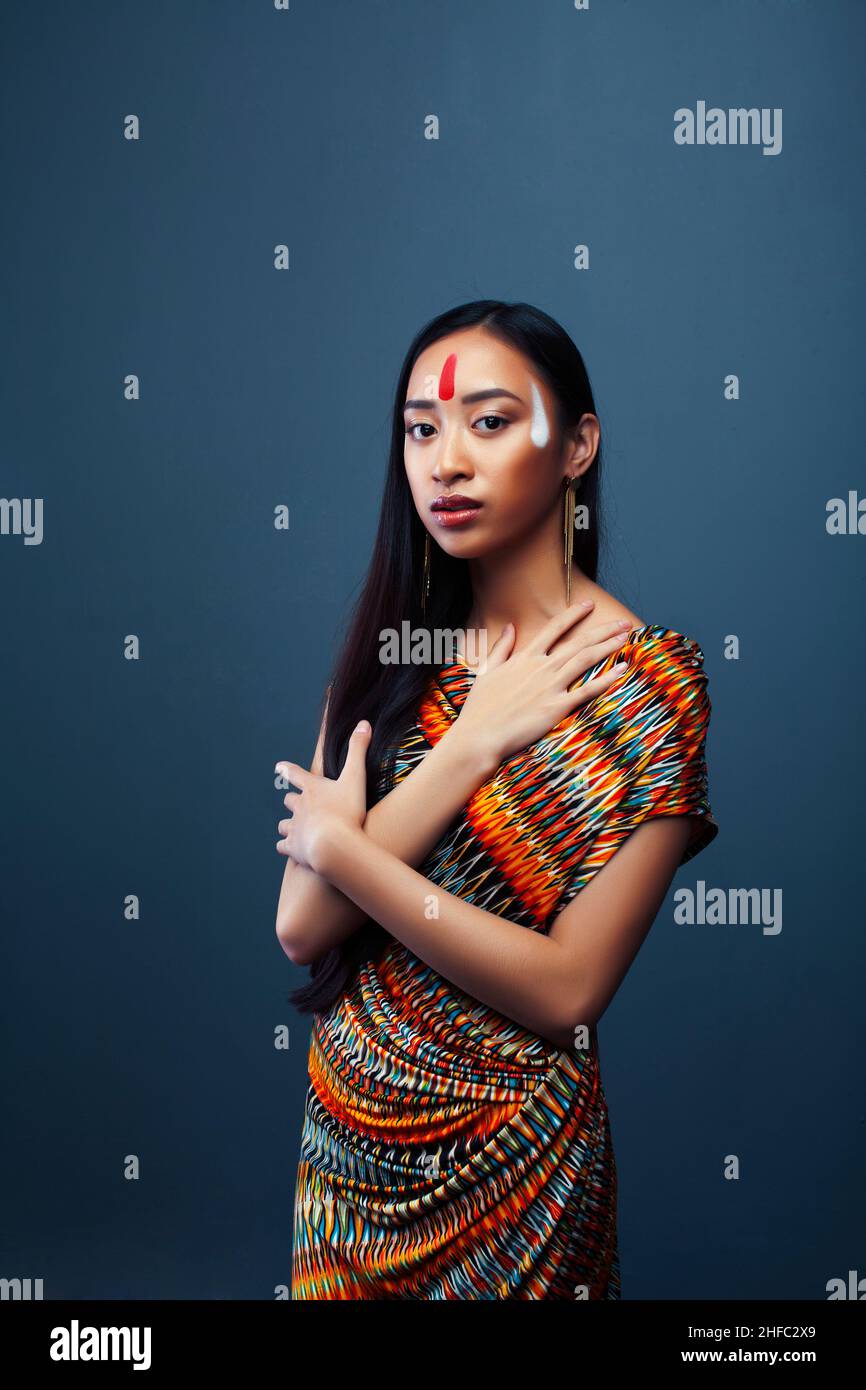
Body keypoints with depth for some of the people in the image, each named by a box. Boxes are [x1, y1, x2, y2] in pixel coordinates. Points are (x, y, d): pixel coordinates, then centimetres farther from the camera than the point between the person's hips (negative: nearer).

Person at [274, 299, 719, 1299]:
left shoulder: (649, 675, -16)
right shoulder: (390, 650, -1)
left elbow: (568, 990, -20)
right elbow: (300, 925, -11)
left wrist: (341, 848, -17)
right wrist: (472, 744, -20)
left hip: (504, 1170, -4)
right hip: (342, 1135, 5)